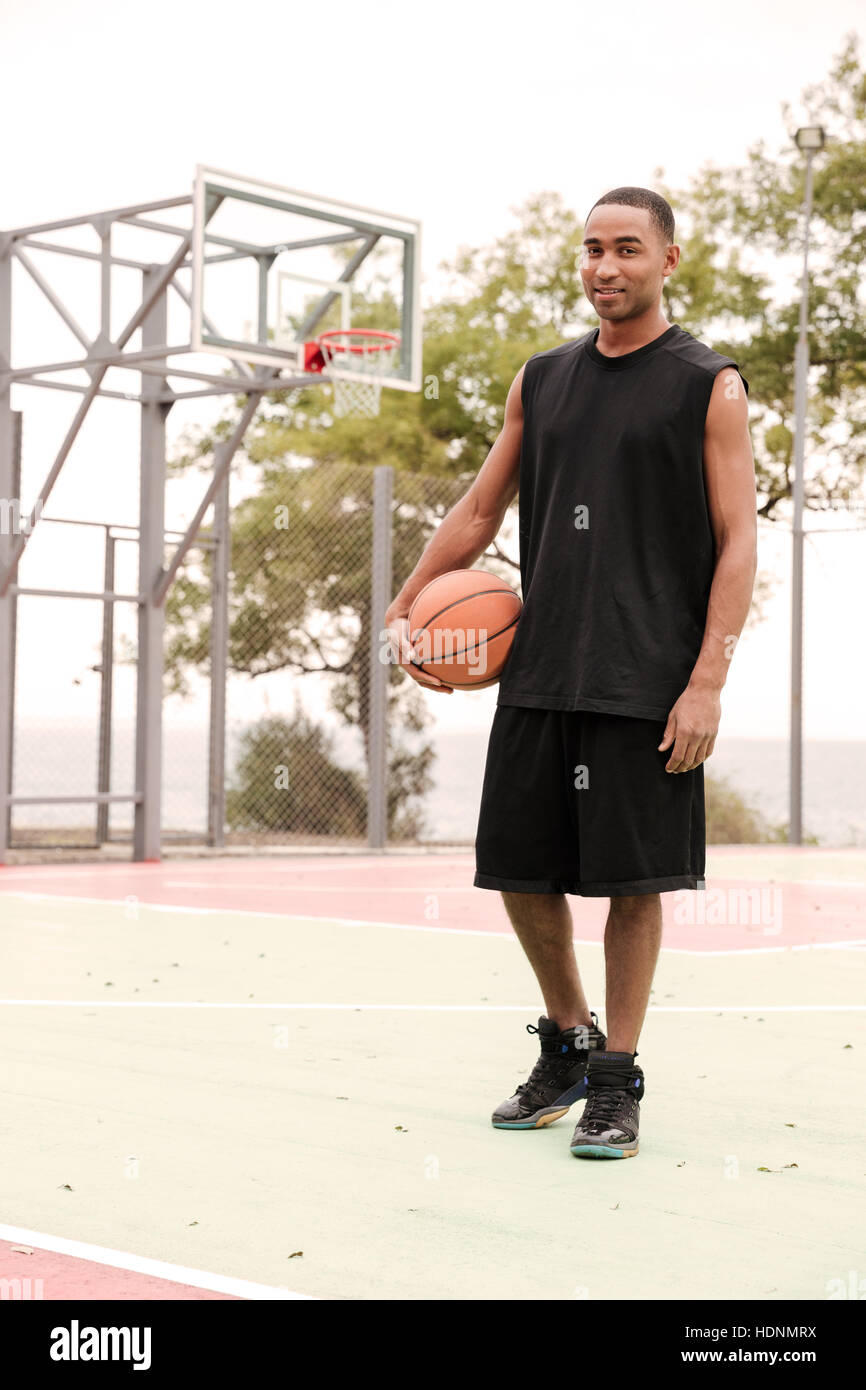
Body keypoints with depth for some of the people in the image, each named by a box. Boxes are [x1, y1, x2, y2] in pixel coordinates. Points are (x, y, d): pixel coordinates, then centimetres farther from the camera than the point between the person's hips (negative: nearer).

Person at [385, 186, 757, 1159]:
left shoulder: (709, 386, 0)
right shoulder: (541, 380, 14)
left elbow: (738, 543, -5)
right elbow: (480, 510, 20)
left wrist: (707, 681, -14)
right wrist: (403, 609, 9)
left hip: (647, 684, -5)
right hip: (536, 674, 5)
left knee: (635, 880, 0)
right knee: (522, 871, 8)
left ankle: (616, 1081, 14)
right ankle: (567, 1044, 29)